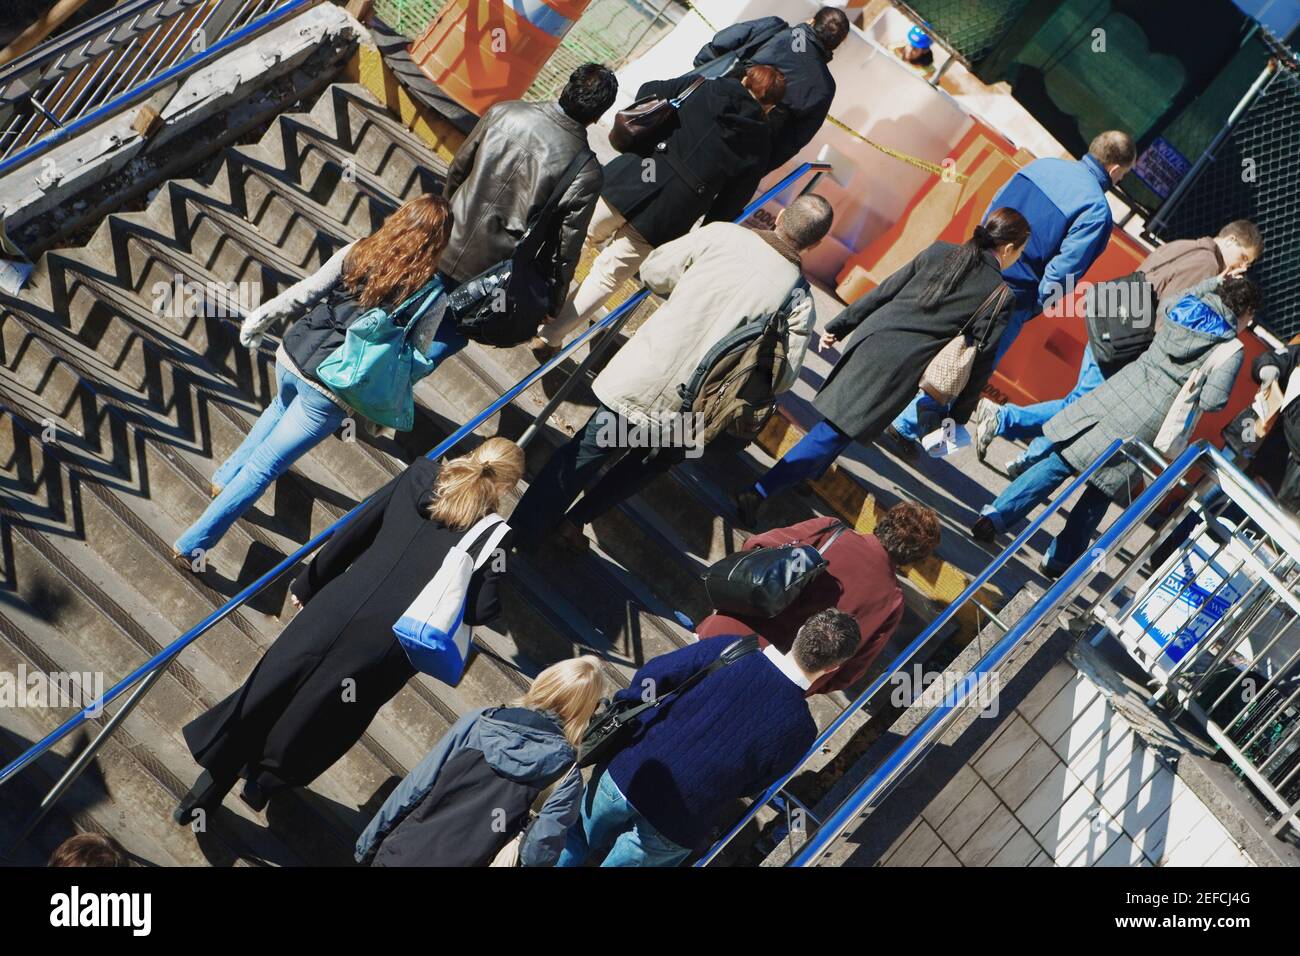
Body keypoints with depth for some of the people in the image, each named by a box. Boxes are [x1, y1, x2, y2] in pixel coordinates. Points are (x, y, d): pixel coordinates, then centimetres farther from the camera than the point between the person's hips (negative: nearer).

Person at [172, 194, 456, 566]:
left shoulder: (358, 252, -3)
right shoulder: (431, 293, -10)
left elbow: (304, 293, -1)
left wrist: (258, 318, 13)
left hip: (292, 356, 4)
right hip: (333, 392, -4)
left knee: (283, 406, 40)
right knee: (265, 464, 6)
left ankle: (225, 477, 46)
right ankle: (192, 545, 11)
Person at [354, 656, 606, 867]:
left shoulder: (477, 723, -5)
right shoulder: (566, 775, -10)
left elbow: (413, 789, -4)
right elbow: (537, 854, -13)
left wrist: (368, 844, 6)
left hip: (398, 856, 1)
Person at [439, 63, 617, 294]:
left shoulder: (504, 112, -12)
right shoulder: (586, 173, -22)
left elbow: (457, 170, 3)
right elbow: (566, 250, -14)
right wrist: (551, 305, 2)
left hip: (446, 252, 2)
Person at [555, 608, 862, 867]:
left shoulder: (728, 650, -16)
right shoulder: (800, 730, -17)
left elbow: (651, 675, -9)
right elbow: (752, 786, -3)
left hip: (622, 777, 1)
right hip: (672, 828, -1)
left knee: (576, 843, 32)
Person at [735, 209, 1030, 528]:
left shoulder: (938, 253, 10)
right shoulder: (1000, 297, -1)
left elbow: (884, 291, 11)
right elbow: (981, 359, 0)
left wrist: (838, 326, 18)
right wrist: (959, 414, 9)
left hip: (869, 337, 5)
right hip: (901, 367, -5)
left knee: (838, 419, 28)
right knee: (835, 433, -4)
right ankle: (757, 494, -8)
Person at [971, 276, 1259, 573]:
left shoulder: (1187, 306, 12)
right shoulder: (1231, 352, -2)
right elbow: (1211, 402, -11)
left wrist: (1216, 281, 43)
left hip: (1121, 389, 4)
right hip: (1148, 419, -4)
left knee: (1060, 461, 7)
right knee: (1101, 491, 9)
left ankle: (994, 516, -2)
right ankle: (1058, 560, 16)